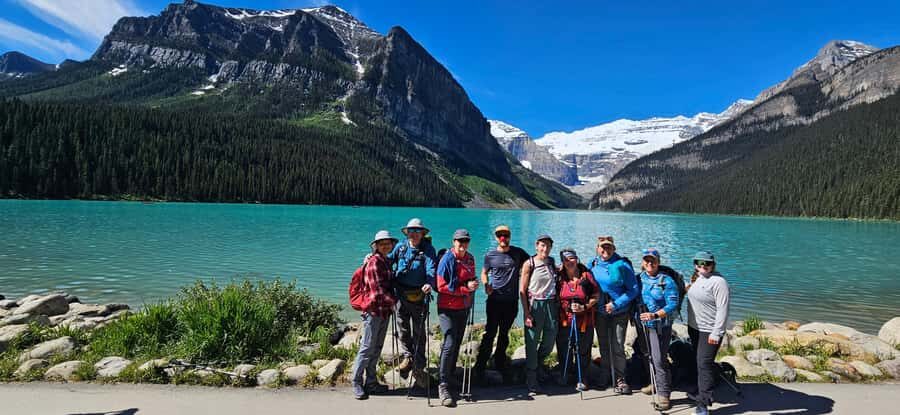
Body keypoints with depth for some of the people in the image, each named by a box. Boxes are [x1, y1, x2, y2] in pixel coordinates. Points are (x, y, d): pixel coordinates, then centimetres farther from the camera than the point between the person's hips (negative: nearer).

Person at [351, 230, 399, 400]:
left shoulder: (387, 262, 14)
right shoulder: (374, 262, -12)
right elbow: (377, 288, -17)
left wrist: (391, 303, 11)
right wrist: (394, 301, -11)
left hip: (385, 310, 8)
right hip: (373, 309, -8)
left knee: (377, 348, 13)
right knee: (367, 348, -1)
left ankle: (371, 382, 23)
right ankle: (357, 383, 11)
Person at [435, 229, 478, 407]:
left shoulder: (470, 259, 7)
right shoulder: (447, 259, -13)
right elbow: (442, 286, -16)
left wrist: (472, 286, 3)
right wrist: (465, 288, -19)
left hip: (464, 308, 7)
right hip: (448, 308, -7)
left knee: (456, 344, 13)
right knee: (449, 344, -12)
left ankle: (450, 377, 28)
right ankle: (443, 386, -6)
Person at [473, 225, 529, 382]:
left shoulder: (518, 252, 4)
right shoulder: (490, 256, 2)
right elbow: (484, 273, 13)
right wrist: (486, 285, -5)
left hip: (512, 301, 2)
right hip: (494, 300, -2)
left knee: (504, 333, 14)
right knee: (491, 332, -5)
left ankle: (499, 363, 28)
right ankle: (480, 366, 2)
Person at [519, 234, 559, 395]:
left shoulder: (551, 262, 8)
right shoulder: (529, 264, -6)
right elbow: (522, 291, -8)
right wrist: (527, 314, -13)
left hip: (551, 305, 5)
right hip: (534, 305, -5)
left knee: (550, 341, 12)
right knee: (532, 344, -1)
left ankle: (538, 363, 42)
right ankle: (532, 383, 9)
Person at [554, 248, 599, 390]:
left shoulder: (586, 275, -6)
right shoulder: (559, 277, 0)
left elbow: (596, 296, -2)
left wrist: (584, 307, -14)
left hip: (585, 321, -2)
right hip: (564, 321, 2)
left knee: (583, 351, 7)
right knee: (564, 350, 12)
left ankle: (582, 379, 25)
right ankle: (564, 375, 34)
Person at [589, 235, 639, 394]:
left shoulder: (622, 265, -12)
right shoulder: (593, 265, 0)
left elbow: (634, 290, -11)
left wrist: (615, 305, -15)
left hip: (620, 312, -4)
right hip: (599, 312, 4)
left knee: (618, 347, -3)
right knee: (603, 346, 16)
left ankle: (620, 379, 12)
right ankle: (605, 375, 33)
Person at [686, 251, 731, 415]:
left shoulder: (718, 282, -17)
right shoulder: (697, 278, 9)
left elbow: (723, 309, -20)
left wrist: (716, 333, -22)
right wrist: (689, 324, 20)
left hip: (709, 331, -8)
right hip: (694, 328, 8)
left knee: (705, 364, -9)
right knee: (699, 362, 20)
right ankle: (701, 392, 37)